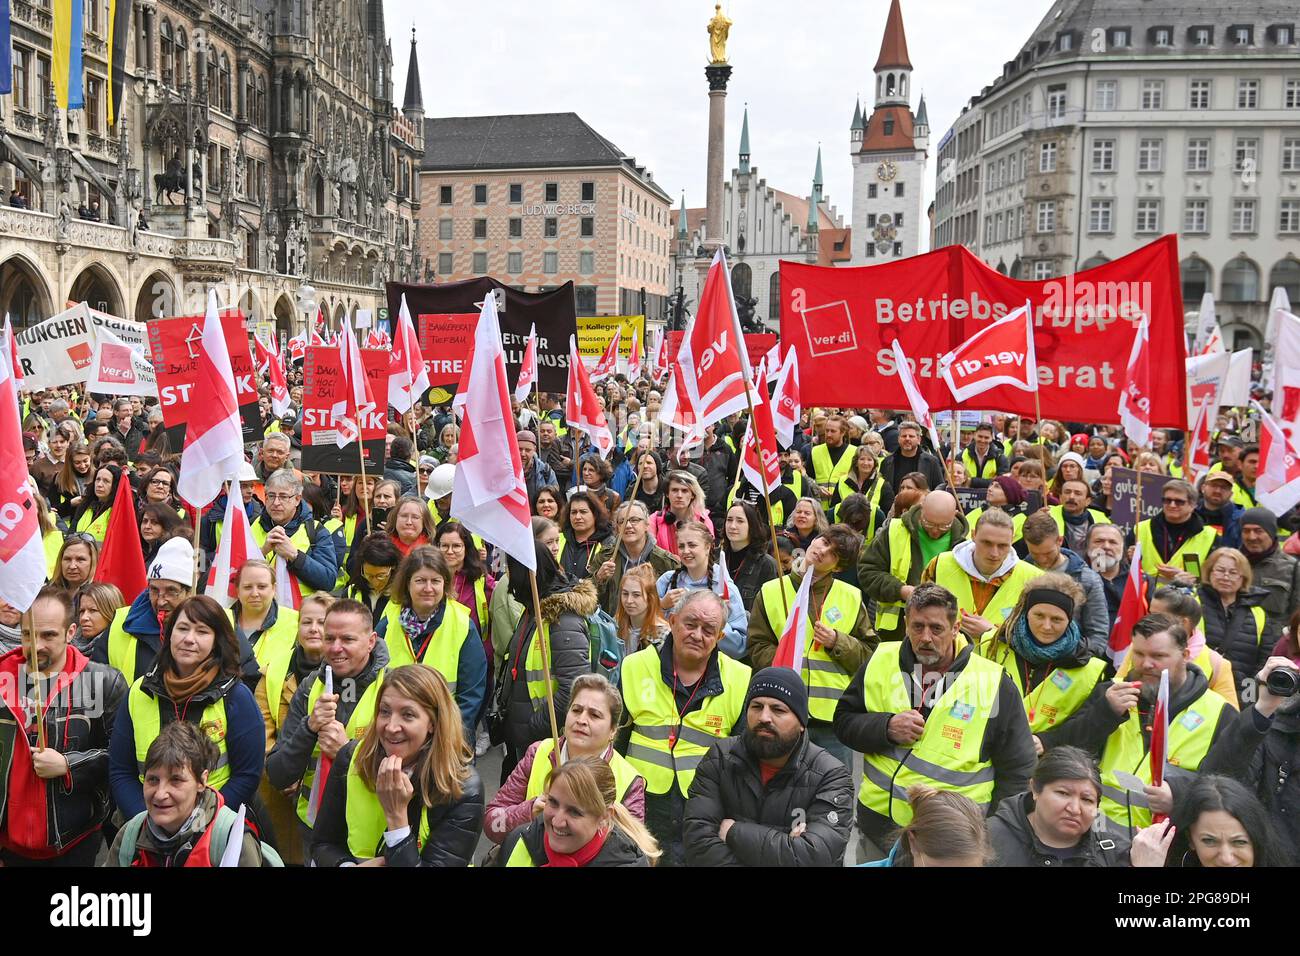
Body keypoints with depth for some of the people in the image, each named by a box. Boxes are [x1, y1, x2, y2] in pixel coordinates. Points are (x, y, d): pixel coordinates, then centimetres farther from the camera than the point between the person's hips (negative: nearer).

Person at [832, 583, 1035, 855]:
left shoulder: (994, 684, -9)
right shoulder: (881, 663, -1)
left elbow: (1017, 771, -2)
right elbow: (843, 721, 4)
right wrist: (886, 728, -15)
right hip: (879, 824, 3)